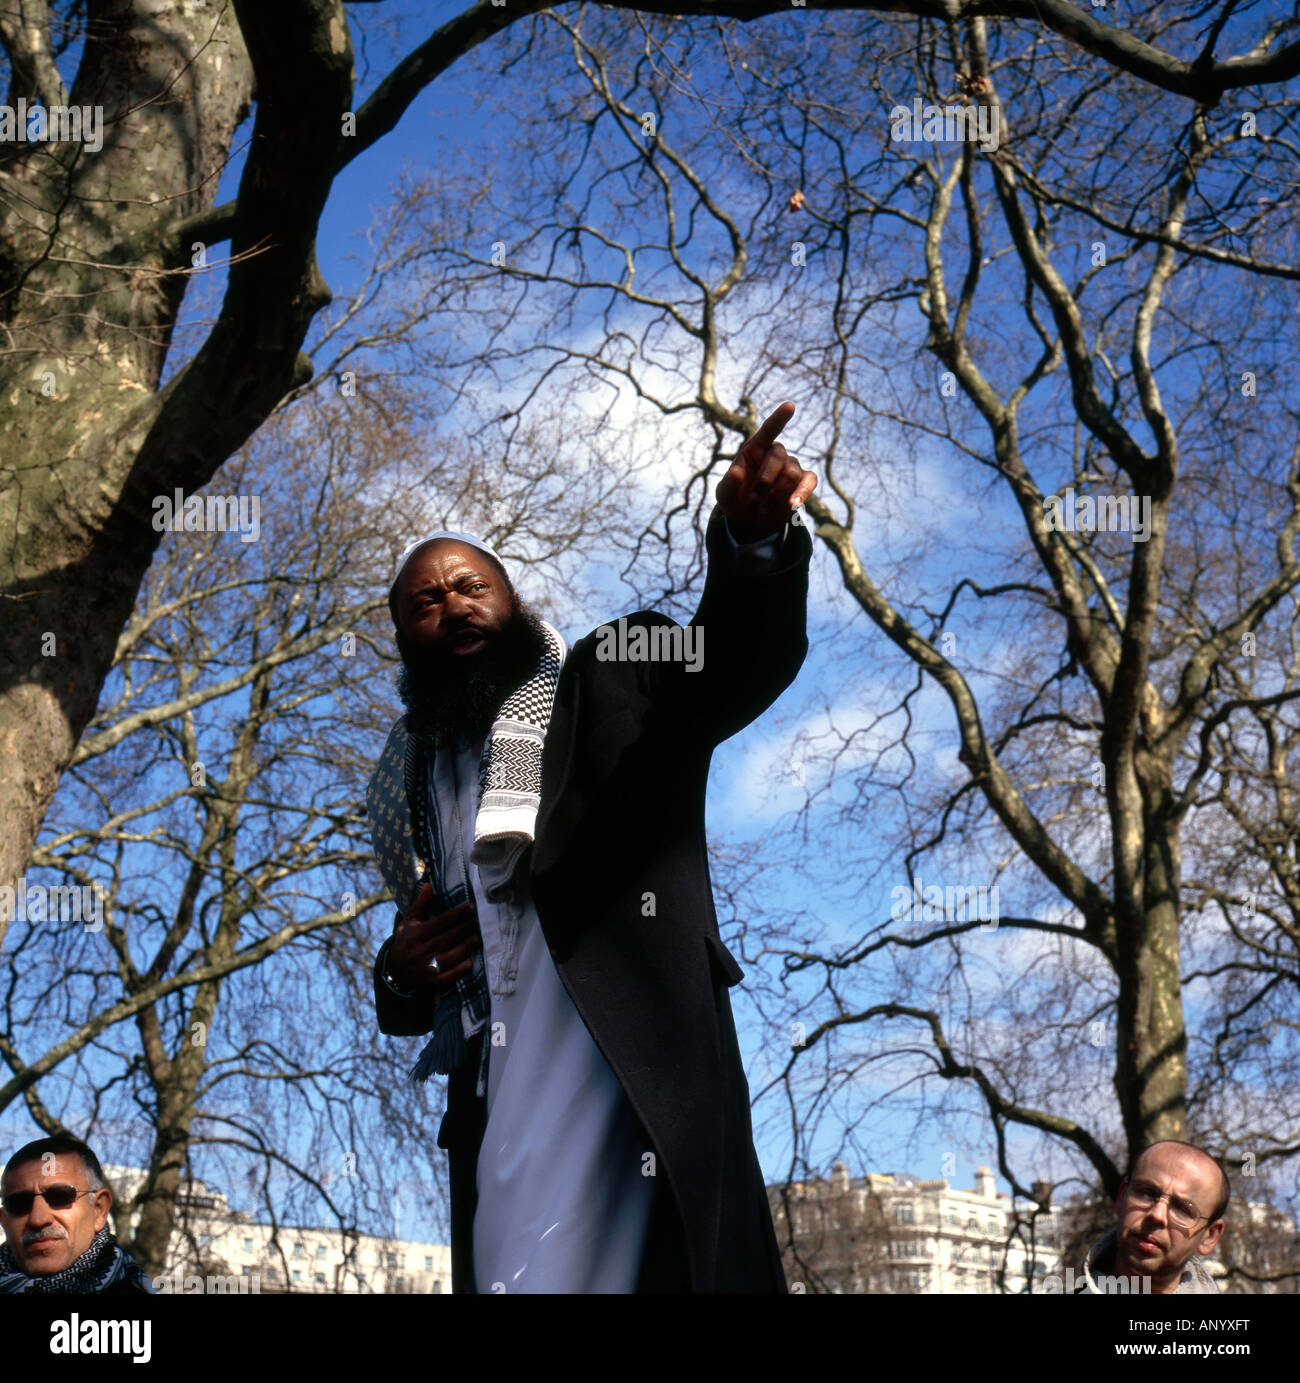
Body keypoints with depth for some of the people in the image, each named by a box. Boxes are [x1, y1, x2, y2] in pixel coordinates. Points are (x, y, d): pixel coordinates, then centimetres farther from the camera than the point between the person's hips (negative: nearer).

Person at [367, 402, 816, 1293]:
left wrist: (754, 539, -34)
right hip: (494, 1123, 6)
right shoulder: (418, 789, 23)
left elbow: (743, 660, -13)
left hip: (625, 1107, -6)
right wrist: (401, 973, 4)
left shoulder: (611, 685, 7)